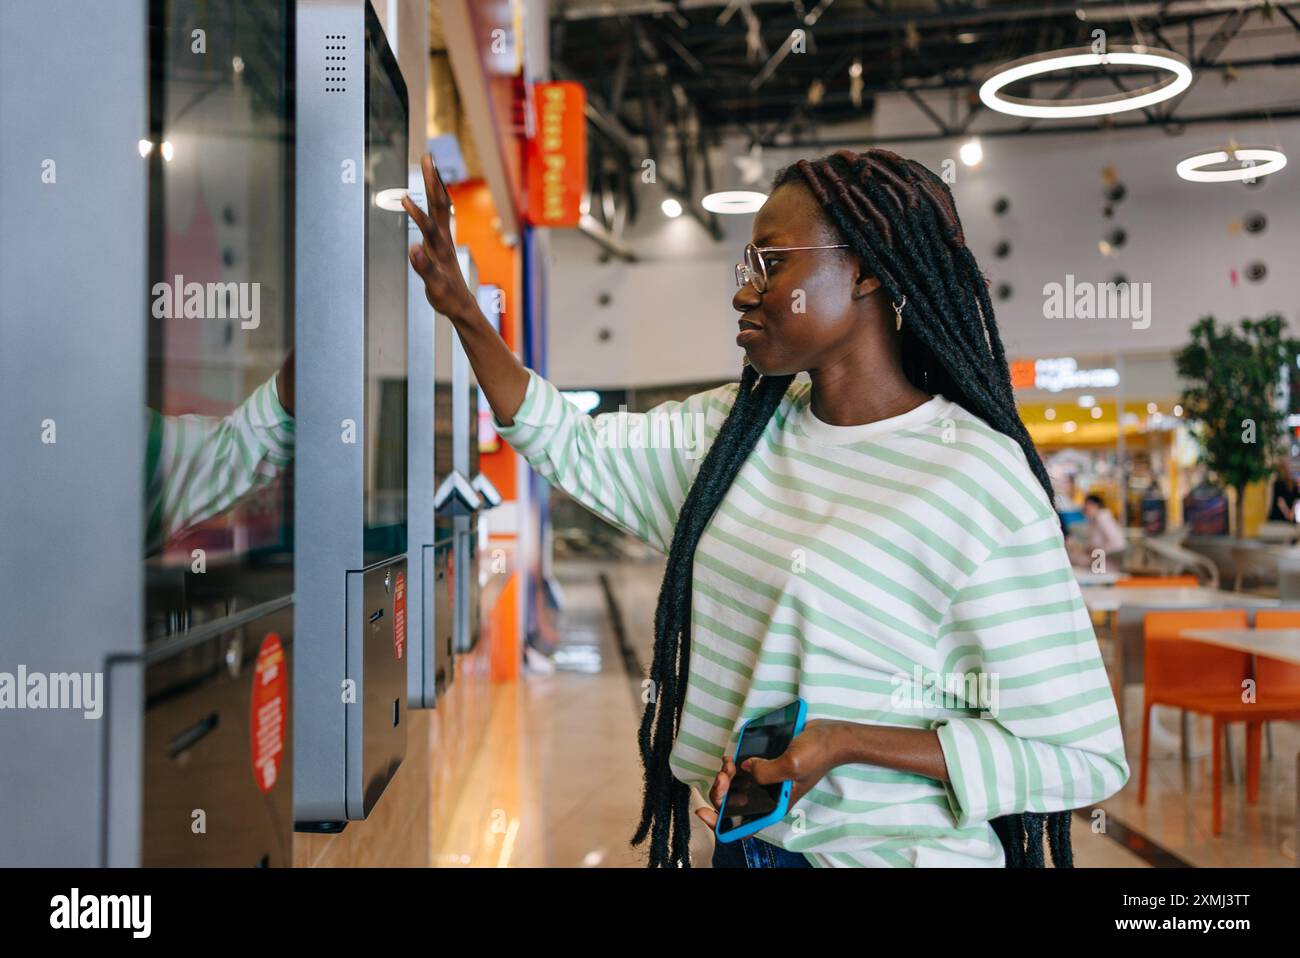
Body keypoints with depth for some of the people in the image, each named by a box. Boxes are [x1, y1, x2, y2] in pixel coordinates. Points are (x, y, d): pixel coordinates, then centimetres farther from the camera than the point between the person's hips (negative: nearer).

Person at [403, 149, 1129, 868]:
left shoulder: (983, 481, -21)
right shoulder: (740, 425, 2)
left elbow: (1083, 757, -20)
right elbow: (574, 446, 13)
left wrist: (847, 741, -27)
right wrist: (464, 312, 3)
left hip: (892, 849, -6)